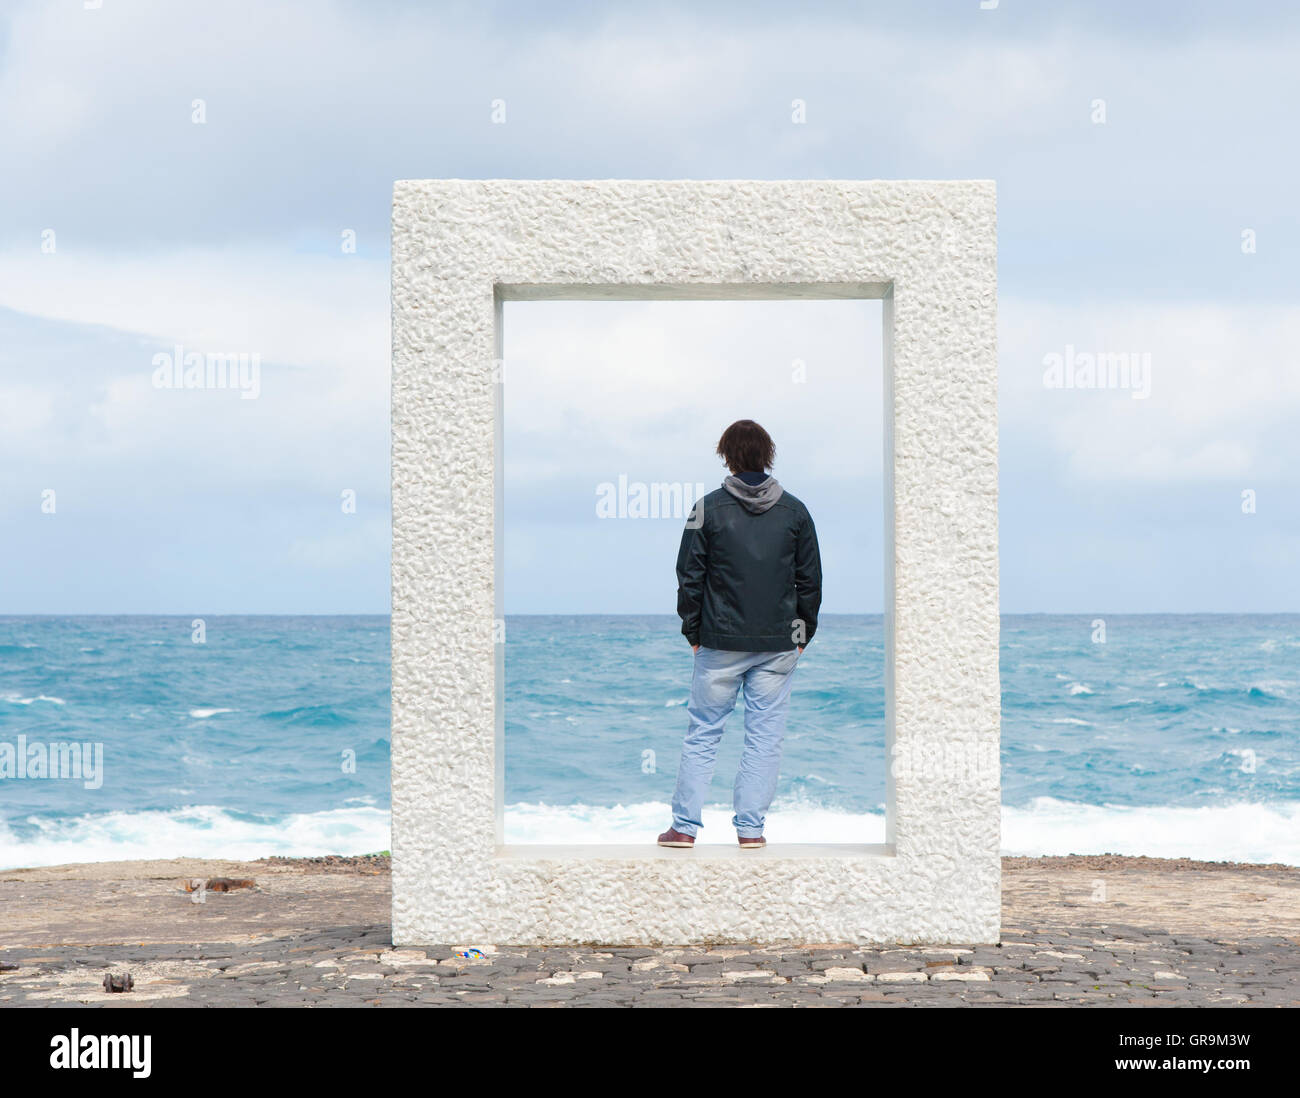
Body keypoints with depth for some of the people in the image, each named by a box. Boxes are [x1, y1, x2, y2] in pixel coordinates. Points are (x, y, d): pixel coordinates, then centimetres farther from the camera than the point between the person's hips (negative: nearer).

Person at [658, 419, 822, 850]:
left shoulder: (708, 508, -4)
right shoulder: (795, 511, 2)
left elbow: (690, 576, -2)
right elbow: (810, 579, 5)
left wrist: (693, 632, 8)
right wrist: (803, 633, 14)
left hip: (720, 642, -1)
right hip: (778, 644, 1)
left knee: (702, 733, 7)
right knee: (765, 735, 6)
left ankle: (685, 825, 8)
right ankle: (750, 827, 6)